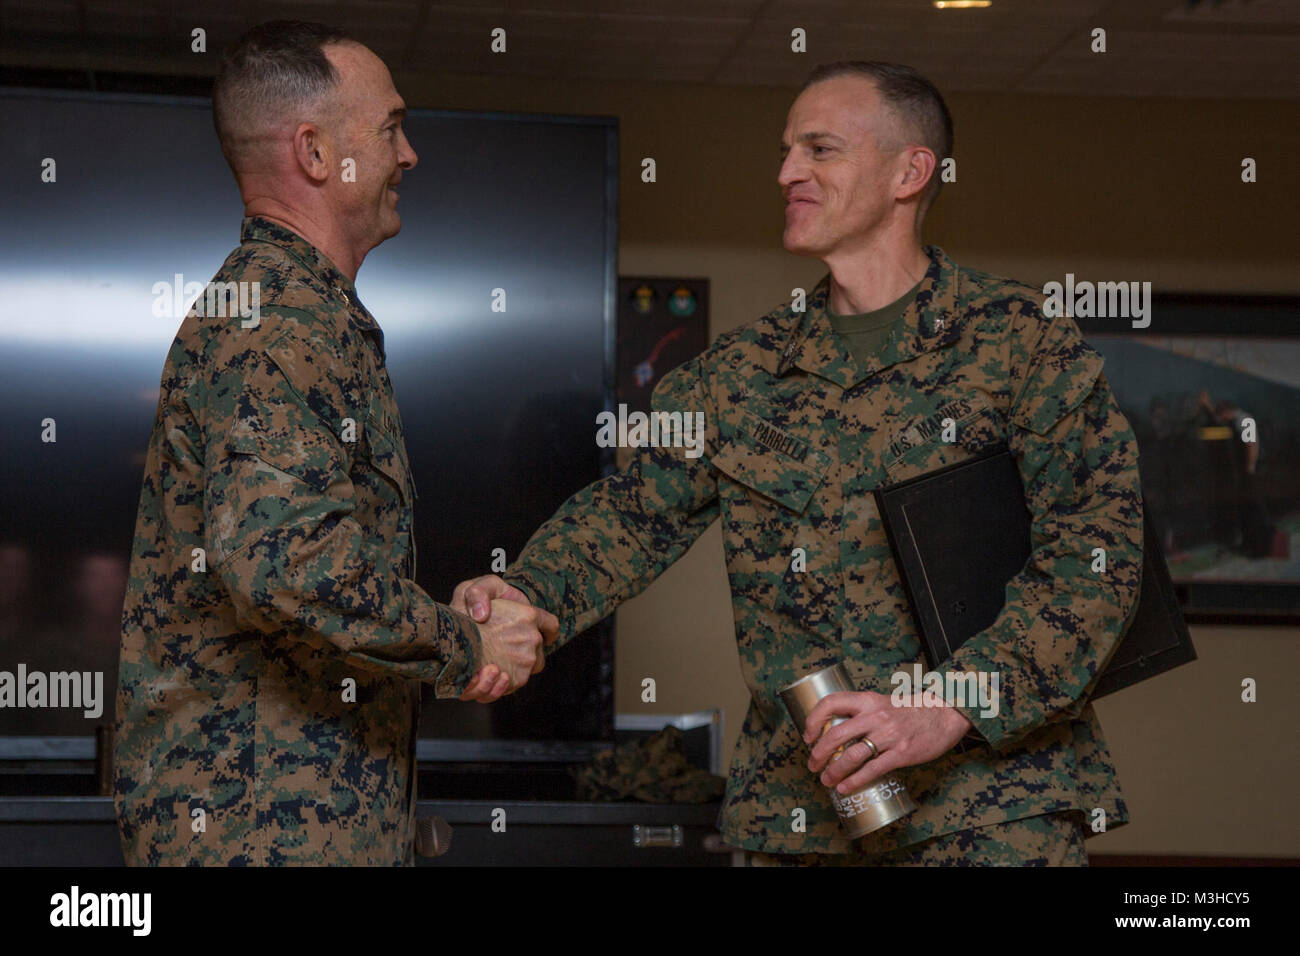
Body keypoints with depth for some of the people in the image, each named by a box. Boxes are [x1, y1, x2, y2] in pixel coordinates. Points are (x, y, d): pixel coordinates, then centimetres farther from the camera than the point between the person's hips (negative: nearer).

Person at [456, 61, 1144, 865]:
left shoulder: (1022, 339, -3)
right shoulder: (741, 372, 12)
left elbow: (1099, 550, -10)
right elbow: (634, 511, 10)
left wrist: (949, 708, -20)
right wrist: (528, 597, -11)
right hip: (797, 809, 4)